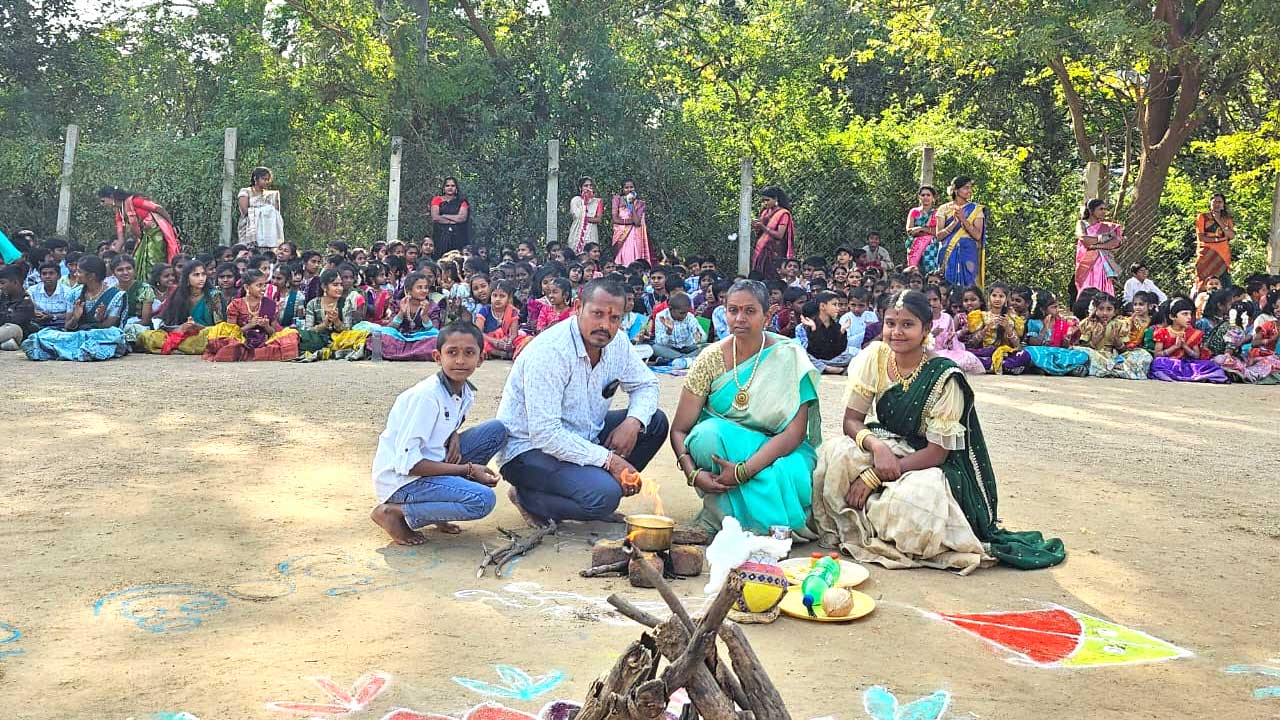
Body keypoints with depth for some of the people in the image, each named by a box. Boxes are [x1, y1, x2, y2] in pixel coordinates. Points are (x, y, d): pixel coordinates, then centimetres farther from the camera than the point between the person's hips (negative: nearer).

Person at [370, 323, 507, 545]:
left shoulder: (466, 393, 2)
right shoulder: (427, 395, -22)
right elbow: (407, 463, -23)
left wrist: (454, 438, -5)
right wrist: (467, 470, -19)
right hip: (400, 479, -8)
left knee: (496, 431, 0)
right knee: (483, 500, -25)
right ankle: (394, 512, -10)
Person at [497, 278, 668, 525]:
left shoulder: (617, 342, -3)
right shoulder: (550, 351, -26)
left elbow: (646, 383, 13)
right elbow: (544, 434, -29)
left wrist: (634, 421, -10)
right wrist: (608, 460, -26)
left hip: (583, 437, 8)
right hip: (530, 448, -8)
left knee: (655, 422, -3)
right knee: (603, 496, -30)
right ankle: (527, 497, -4)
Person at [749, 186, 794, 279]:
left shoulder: (783, 213, -5)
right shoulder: (765, 212, 15)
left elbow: (780, 235, -13)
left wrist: (764, 227, -21)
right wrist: (756, 227, -3)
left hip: (774, 253, -6)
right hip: (760, 251, 6)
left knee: (771, 282, -9)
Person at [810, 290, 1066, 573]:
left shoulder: (943, 377, -19)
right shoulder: (874, 358, -6)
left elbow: (937, 453, -19)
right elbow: (852, 419, -5)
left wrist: (873, 477, -25)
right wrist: (877, 446, -29)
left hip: (929, 465, -4)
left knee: (915, 500, -39)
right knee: (834, 454, -27)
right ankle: (846, 530, -5)